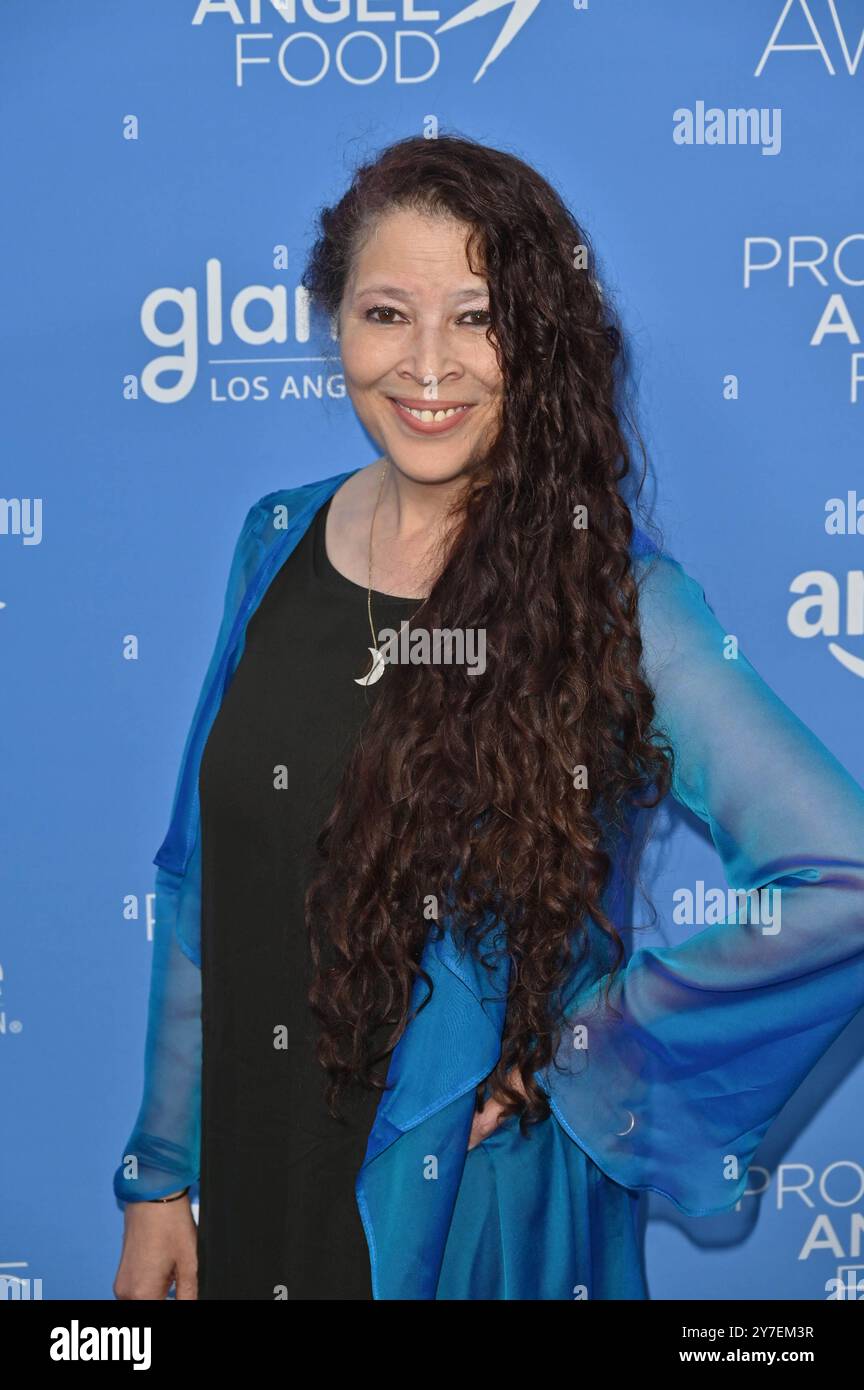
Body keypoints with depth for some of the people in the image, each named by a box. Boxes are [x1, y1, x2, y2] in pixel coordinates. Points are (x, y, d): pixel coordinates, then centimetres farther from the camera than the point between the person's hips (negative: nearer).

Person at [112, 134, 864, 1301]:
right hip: (253, 1167, 4)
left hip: (479, 1190, -3)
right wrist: (161, 1171, 6)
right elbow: (198, 885, 4)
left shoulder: (608, 590, -16)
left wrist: (578, 1046, -17)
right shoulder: (276, 543, -2)